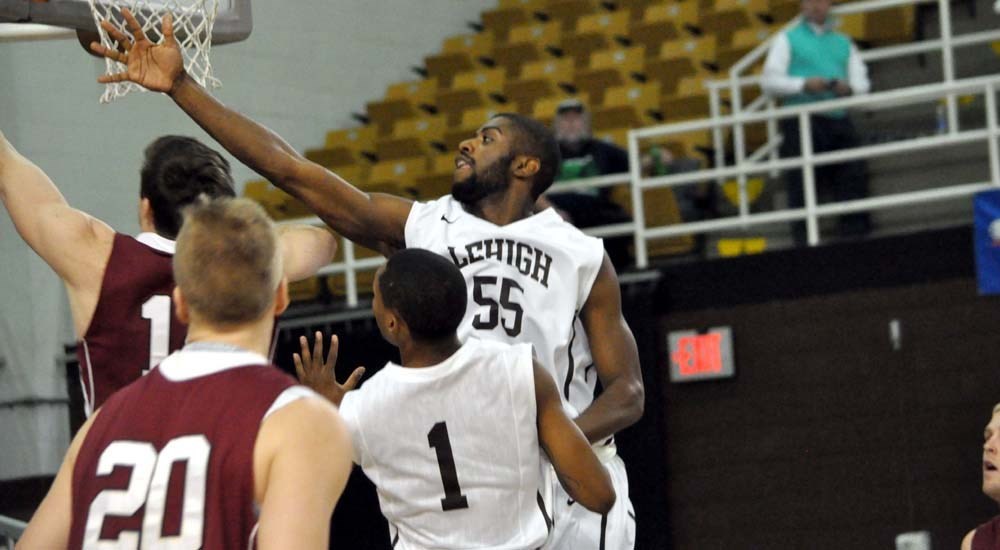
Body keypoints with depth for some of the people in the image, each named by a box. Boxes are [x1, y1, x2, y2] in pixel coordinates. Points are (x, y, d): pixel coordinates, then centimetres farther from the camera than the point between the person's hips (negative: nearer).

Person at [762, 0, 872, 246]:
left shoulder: (844, 44, 24)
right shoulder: (788, 40, 14)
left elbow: (862, 83, 15)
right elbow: (770, 82, 3)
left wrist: (849, 87, -9)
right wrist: (804, 85, -13)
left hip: (838, 121, 3)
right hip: (802, 121, -3)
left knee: (854, 176, -8)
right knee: (802, 182, -10)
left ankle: (856, 230, -5)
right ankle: (804, 235, -13)